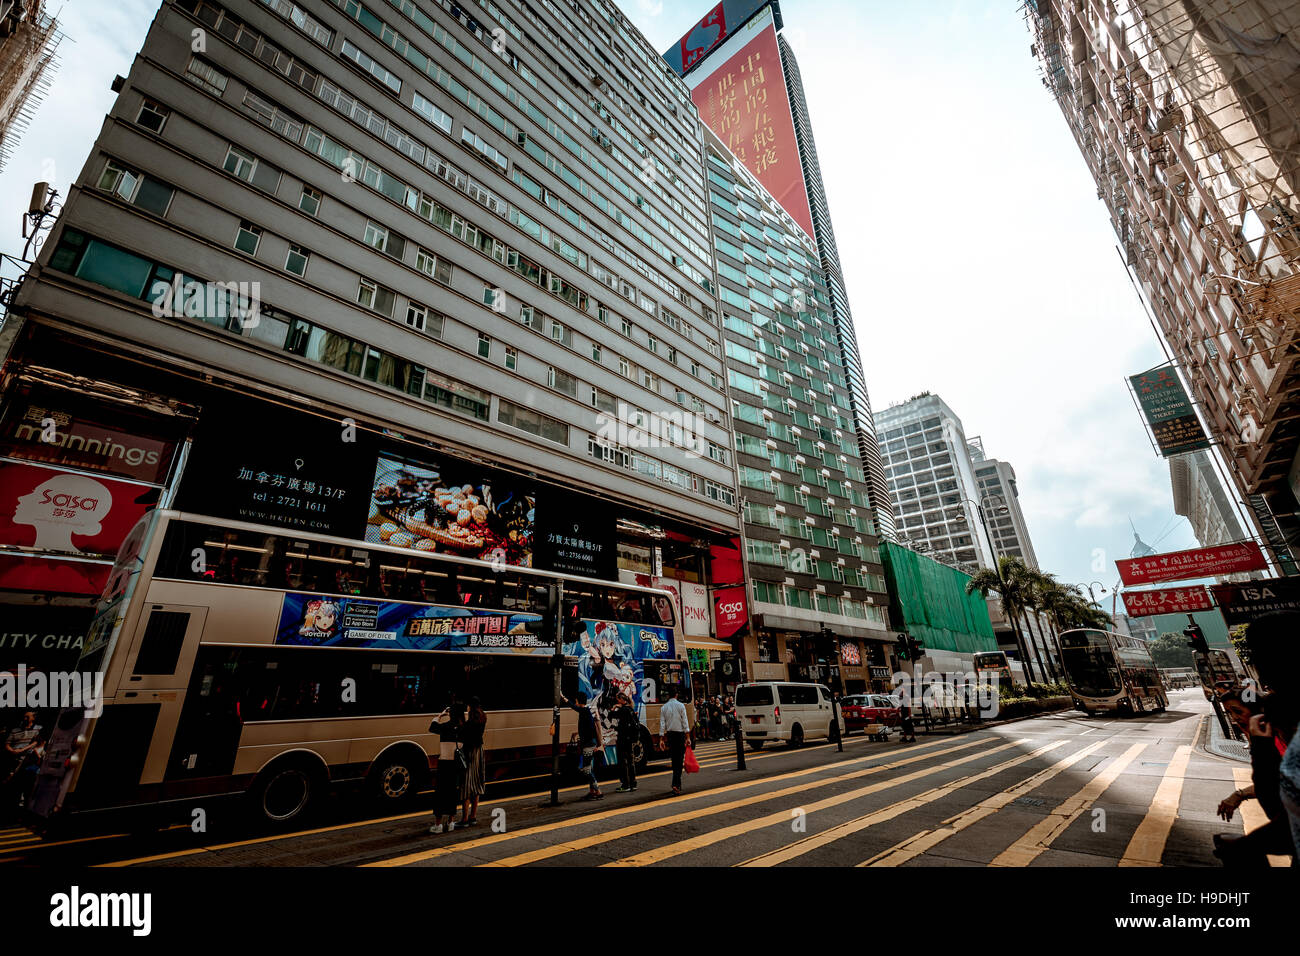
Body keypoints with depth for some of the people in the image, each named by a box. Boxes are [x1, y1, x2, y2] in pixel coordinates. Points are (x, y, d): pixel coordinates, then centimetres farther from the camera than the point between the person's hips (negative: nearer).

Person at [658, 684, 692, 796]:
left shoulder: (664, 707, 3)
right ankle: (675, 785, -16)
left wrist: (661, 739, 3)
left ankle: (678, 784, 22)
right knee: (679, 760, -3)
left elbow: (662, 724, 1)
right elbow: (685, 722, -8)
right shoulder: (680, 705, -5)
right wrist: (688, 736, -5)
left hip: (670, 735, 4)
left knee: (674, 760, 14)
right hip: (680, 734, -4)